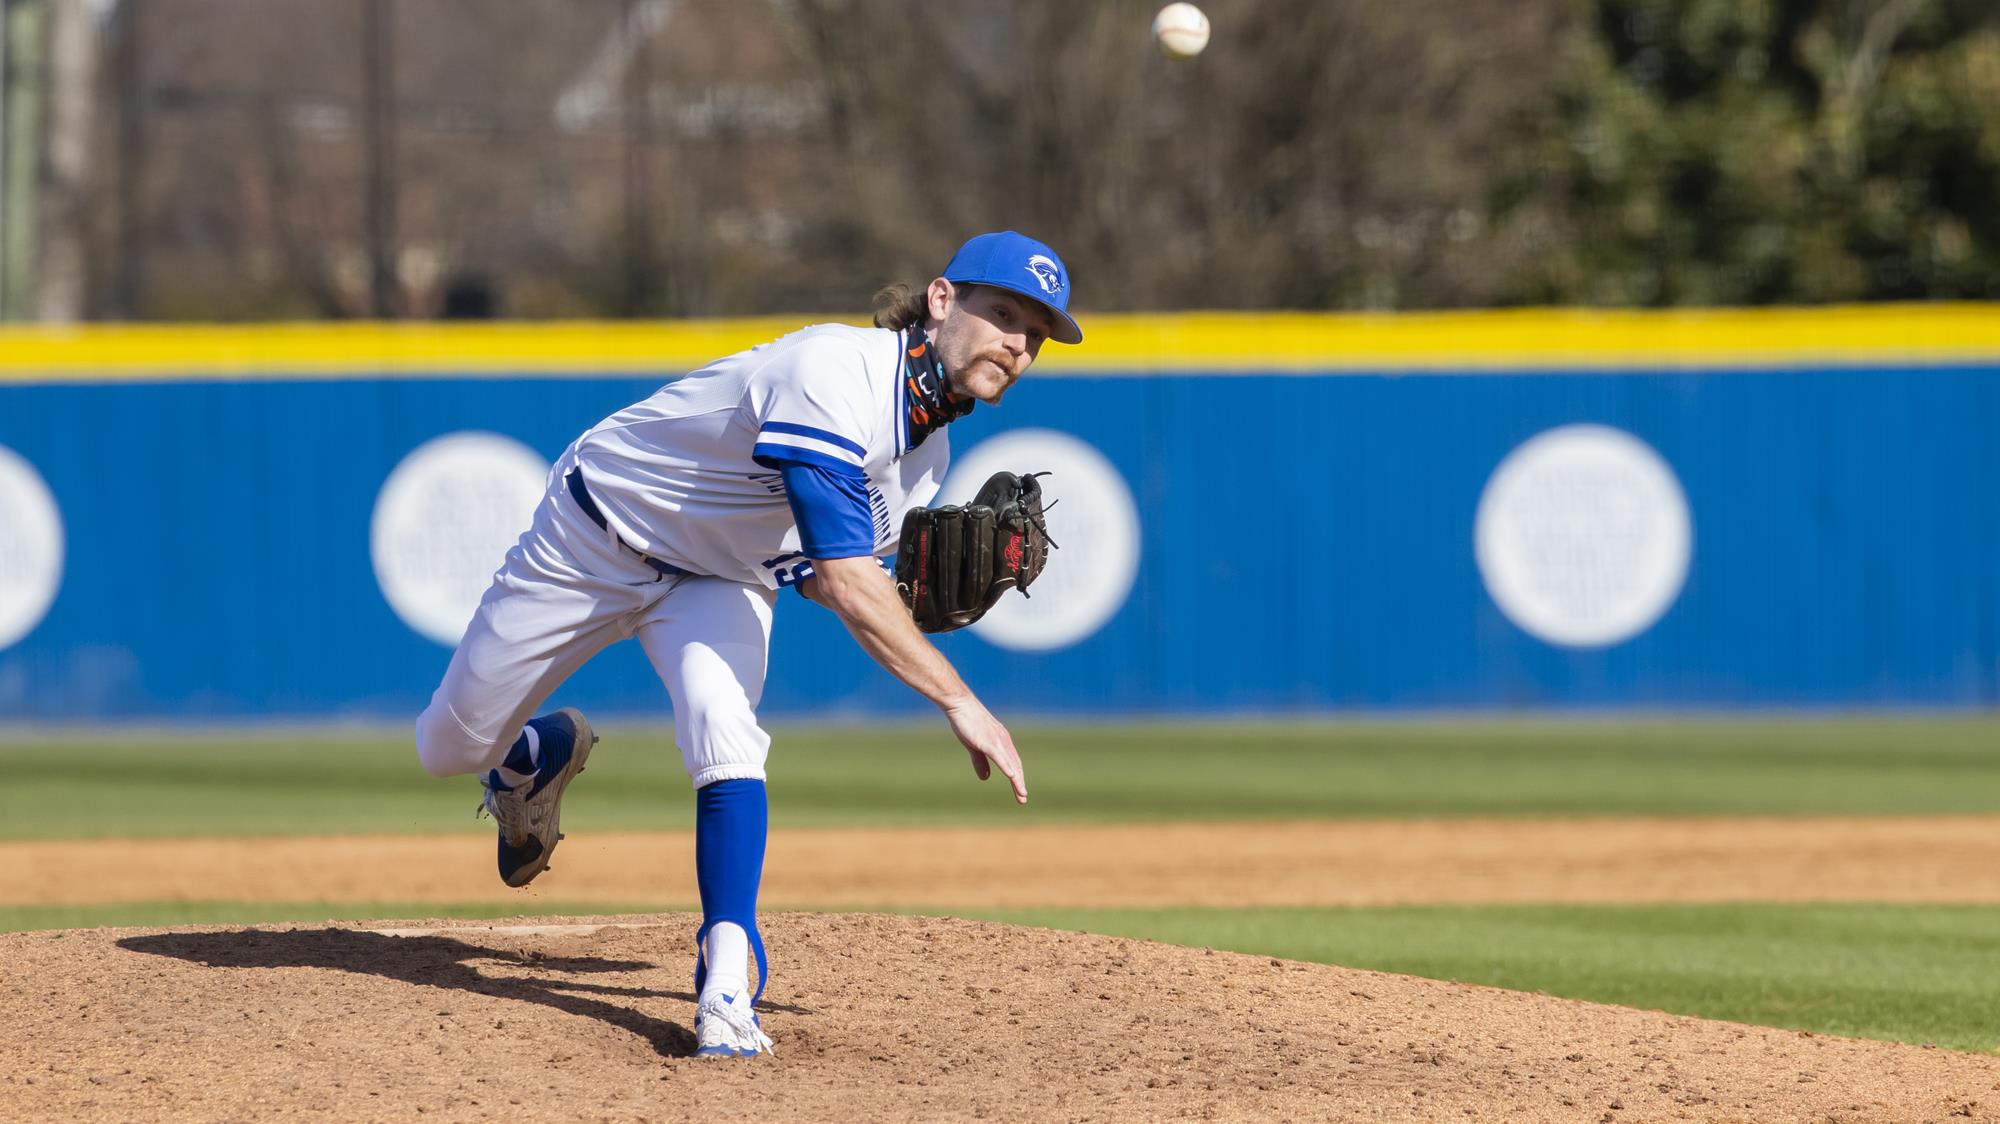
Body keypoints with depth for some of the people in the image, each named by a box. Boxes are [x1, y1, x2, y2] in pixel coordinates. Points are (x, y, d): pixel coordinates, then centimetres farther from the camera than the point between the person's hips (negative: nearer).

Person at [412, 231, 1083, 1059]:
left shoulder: (928, 456, -7)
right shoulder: (833, 373, -36)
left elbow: (822, 582, 4)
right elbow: (846, 580, -41)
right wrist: (958, 701, -41)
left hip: (720, 579, 5)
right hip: (594, 537, -5)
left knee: (725, 735, -26)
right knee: (450, 748, 5)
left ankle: (727, 987, -26)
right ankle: (537, 756, 41)